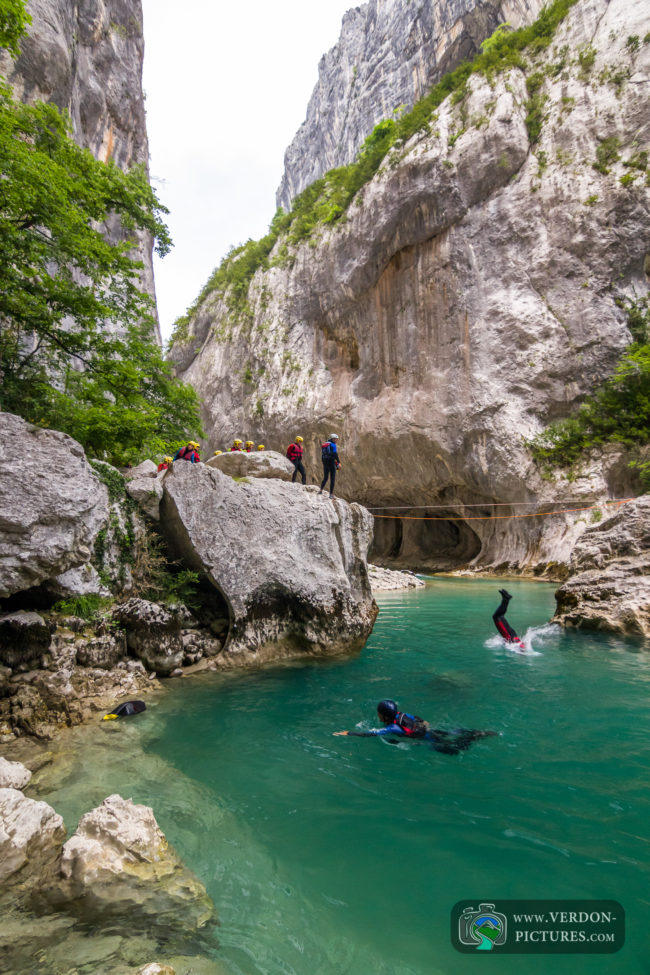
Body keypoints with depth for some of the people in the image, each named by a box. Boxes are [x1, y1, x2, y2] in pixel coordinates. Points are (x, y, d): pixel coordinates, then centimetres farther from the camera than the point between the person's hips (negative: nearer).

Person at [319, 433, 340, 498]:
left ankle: (321, 490, -2)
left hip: (325, 463, 6)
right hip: (332, 462, -6)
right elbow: (335, 454, -16)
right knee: (332, 479, 1)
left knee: (325, 478, 17)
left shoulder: (324, 445, 15)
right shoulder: (333, 445, -7)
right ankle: (331, 494, -2)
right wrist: (338, 463, -15)